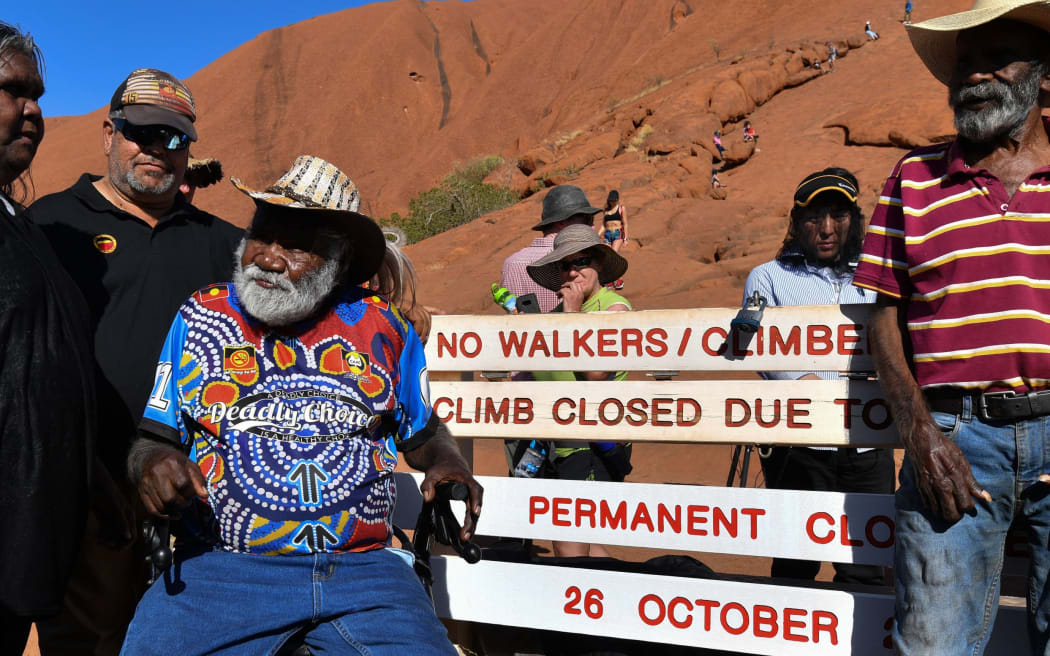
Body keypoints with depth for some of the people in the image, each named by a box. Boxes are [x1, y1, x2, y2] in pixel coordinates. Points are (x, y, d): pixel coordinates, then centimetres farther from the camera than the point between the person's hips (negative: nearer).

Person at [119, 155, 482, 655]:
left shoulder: (380, 326, 5)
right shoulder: (200, 317, 6)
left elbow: (422, 433, 17)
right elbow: (152, 440, 10)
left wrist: (446, 464, -4)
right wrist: (154, 462, -12)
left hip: (361, 569, 1)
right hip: (221, 567, 0)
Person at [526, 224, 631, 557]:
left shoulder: (614, 307, -9)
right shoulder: (561, 310, 15)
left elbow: (596, 371, -21)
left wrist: (573, 314, -16)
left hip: (596, 445, -8)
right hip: (564, 442, 9)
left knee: (568, 544, -9)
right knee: (583, 543, 15)